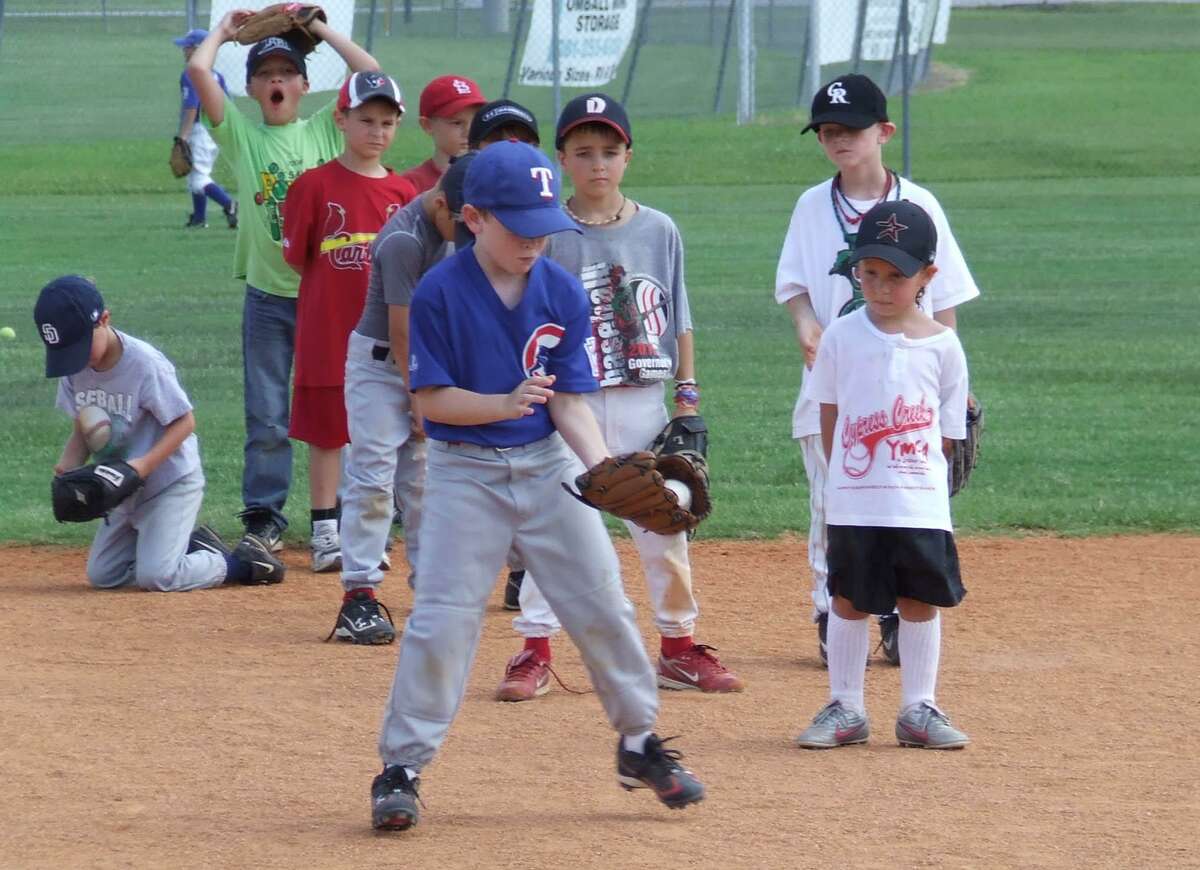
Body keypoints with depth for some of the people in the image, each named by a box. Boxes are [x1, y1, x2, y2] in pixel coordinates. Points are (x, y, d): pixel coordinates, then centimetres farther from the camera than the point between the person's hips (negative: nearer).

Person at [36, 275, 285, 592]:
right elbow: (81, 431, 3)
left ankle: (244, 562, 3)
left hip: (171, 480, -8)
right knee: (102, 576, 11)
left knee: (156, 577, -18)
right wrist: (68, 465, -18)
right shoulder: (73, 368, -7)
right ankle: (192, 544, 23)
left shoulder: (144, 363, -25)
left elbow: (185, 422, -20)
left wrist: (145, 464, -31)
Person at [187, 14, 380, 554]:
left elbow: (372, 73, -3)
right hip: (268, 294, 0)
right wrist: (224, 30, 10)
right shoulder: (241, 134, 5)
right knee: (266, 417, 3)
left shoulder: (326, 131, 7)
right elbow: (198, 71, -6)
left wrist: (320, 29, 6)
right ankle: (263, 518, 9)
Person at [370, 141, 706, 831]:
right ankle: (402, 768, -1)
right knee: (443, 620, -9)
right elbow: (433, 398, -12)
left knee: (603, 605, 5)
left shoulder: (564, 293, -3)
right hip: (465, 470, -3)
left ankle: (640, 744, 22)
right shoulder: (440, 294, -13)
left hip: (547, 465, 3)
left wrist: (600, 465, -20)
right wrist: (505, 404, -28)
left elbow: (570, 402, -3)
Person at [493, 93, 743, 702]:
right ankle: (535, 652, 6)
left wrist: (688, 398, 5)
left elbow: (679, 321, 9)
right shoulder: (551, 236, -2)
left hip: (645, 401, 2)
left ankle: (678, 647, 20)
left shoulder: (659, 231, 5)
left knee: (663, 526, 8)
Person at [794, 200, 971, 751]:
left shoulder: (941, 345, 0)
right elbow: (829, 417, 6)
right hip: (853, 503, 0)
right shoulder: (842, 336, 0)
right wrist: (844, 476, 2)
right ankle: (845, 709, 14)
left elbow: (947, 430, 5)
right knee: (849, 601, 5)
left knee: (921, 601, 5)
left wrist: (911, 468, -1)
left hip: (920, 503, 0)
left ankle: (918, 710, 15)